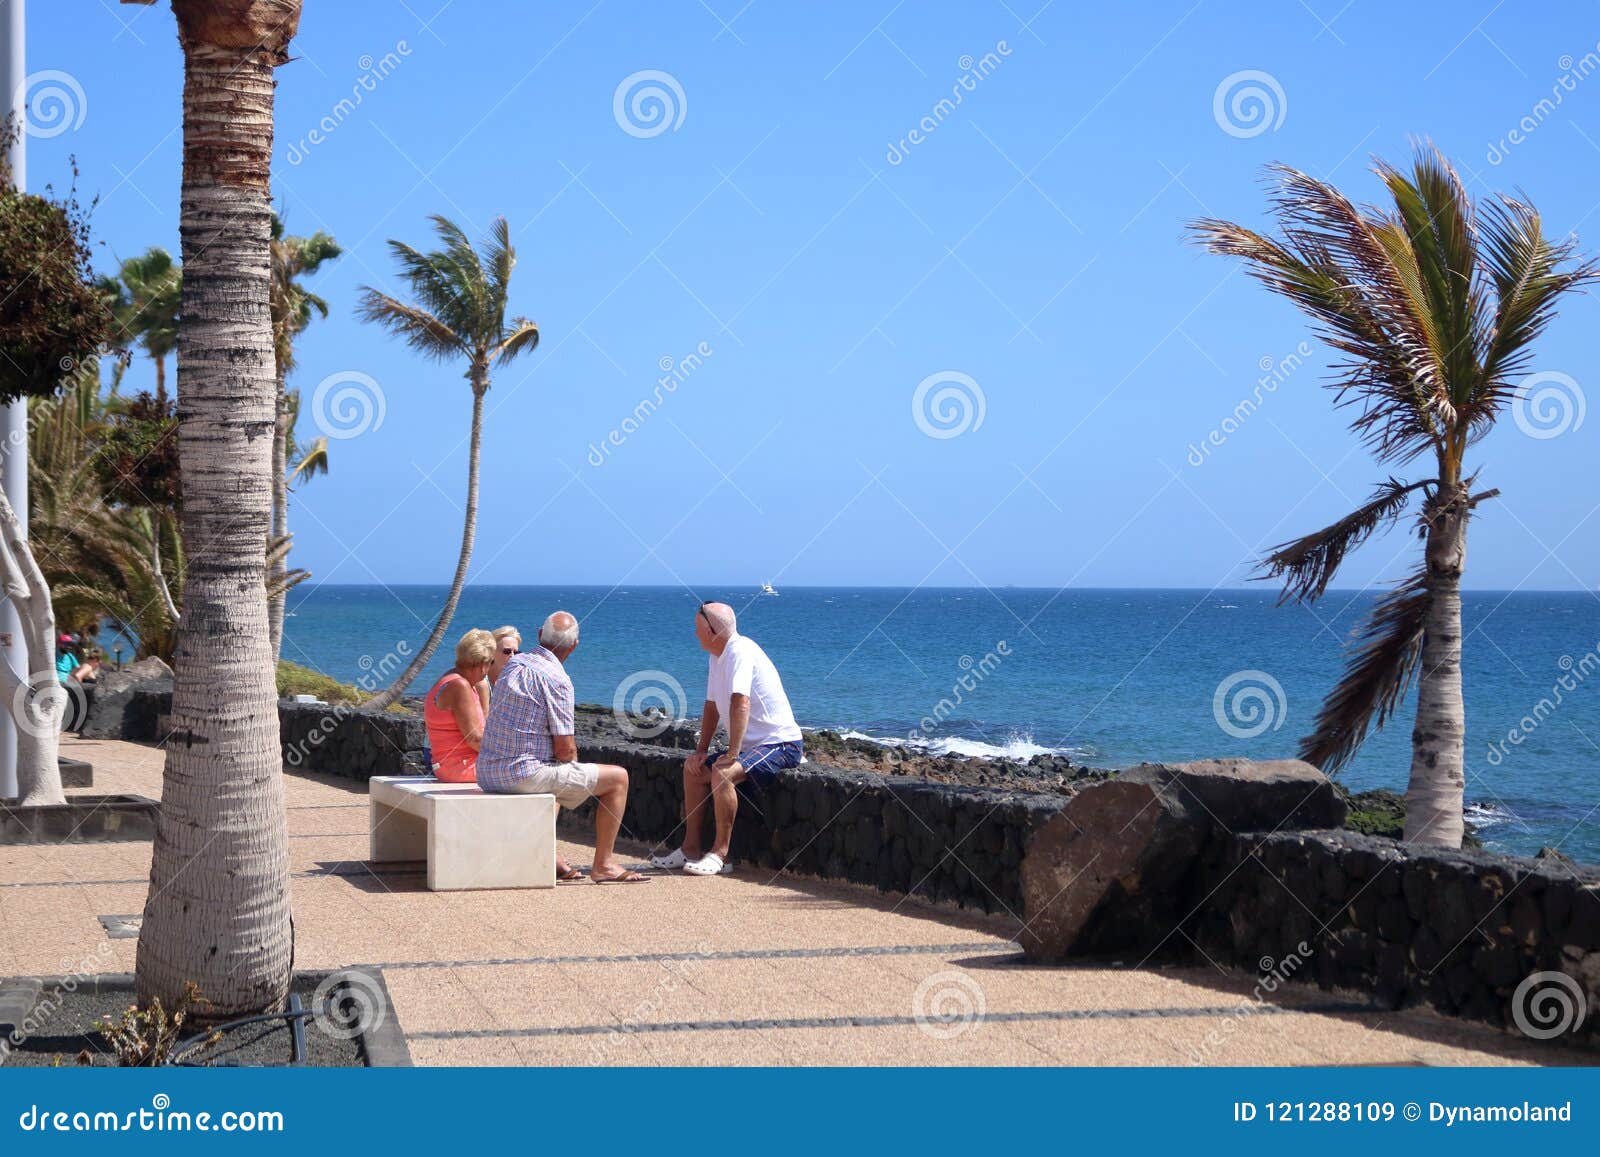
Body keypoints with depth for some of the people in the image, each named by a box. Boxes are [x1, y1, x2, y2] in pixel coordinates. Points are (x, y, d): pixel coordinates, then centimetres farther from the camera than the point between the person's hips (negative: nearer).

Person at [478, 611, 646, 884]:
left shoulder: (513, 663, 10)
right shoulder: (556, 679, -15)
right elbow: (565, 750, -13)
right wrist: (573, 762, 6)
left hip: (487, 774, 9)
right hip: (524, 774, -9)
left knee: (556, 773, 40)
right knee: (618, 778, 1)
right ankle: (603, 865, 4)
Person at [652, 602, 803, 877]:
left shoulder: (740, 652, -21)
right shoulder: (717, 657, 11)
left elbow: (740, 703, -32)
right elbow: (712, 706, 20)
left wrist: (732, 754, -32)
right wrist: (701, 750, 11)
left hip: (780, 744, -11)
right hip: (752, 744, 11)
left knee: (722, 773, -31)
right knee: (693, 769, 13)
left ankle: (719, 854, -22)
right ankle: (691, 849, 15)